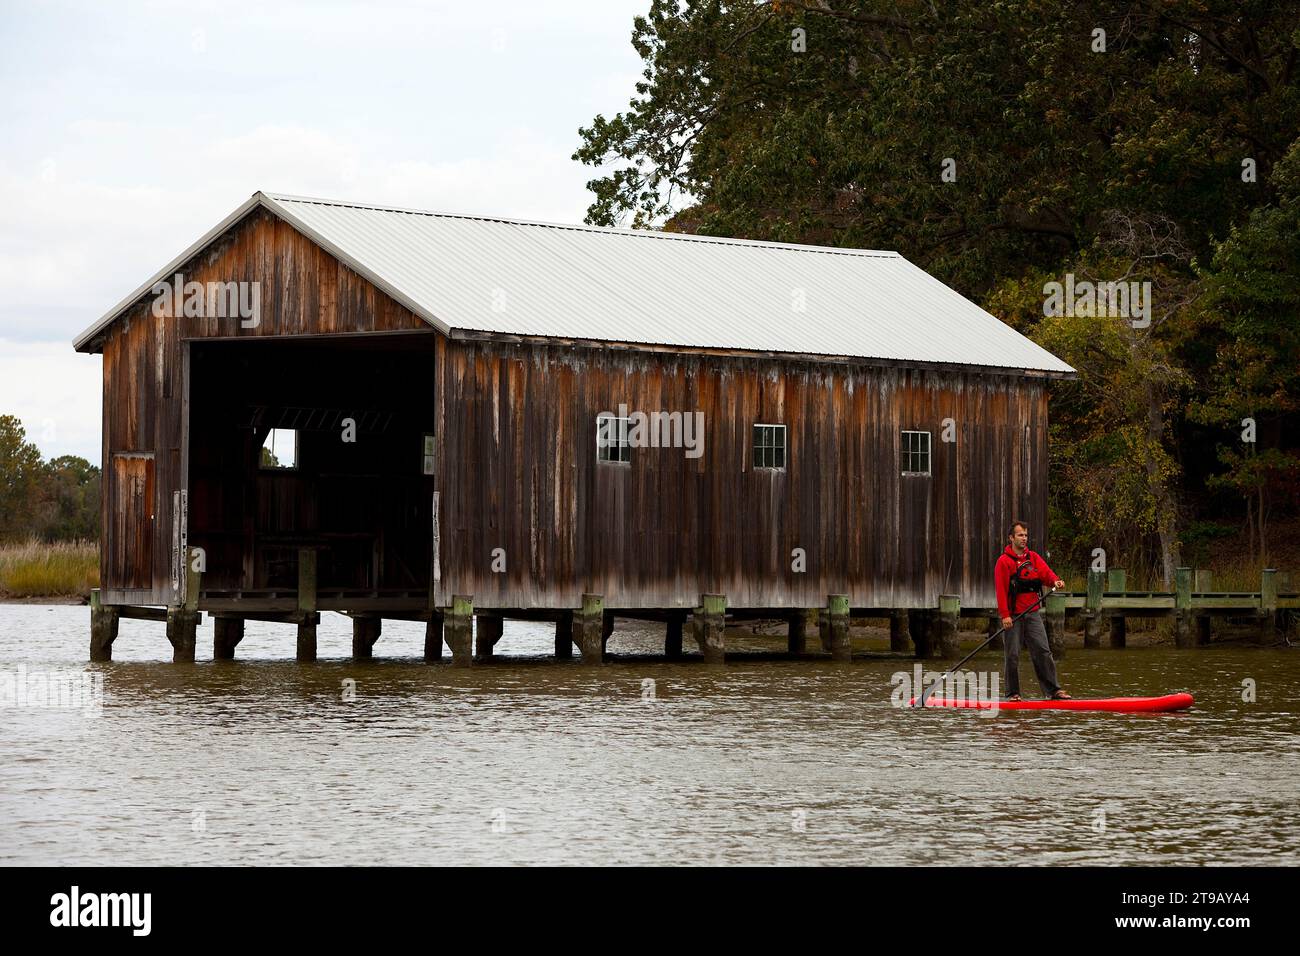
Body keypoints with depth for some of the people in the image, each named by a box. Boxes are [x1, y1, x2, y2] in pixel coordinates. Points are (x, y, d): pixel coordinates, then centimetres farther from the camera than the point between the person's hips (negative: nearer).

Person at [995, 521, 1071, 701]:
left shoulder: (1033, 558, 13)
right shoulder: (1004, 561, -3)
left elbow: (1046, 572, -3)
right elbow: (1001, 589, -8)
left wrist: (1055, 580, -27)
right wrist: (1005, 615, -16)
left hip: (1033, 613, 4)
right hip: (1013, 616, -4)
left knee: (1043, 651, -2)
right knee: (1013, 655, -1)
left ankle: (1053, 690, -1)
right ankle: (1013, 693, 8)